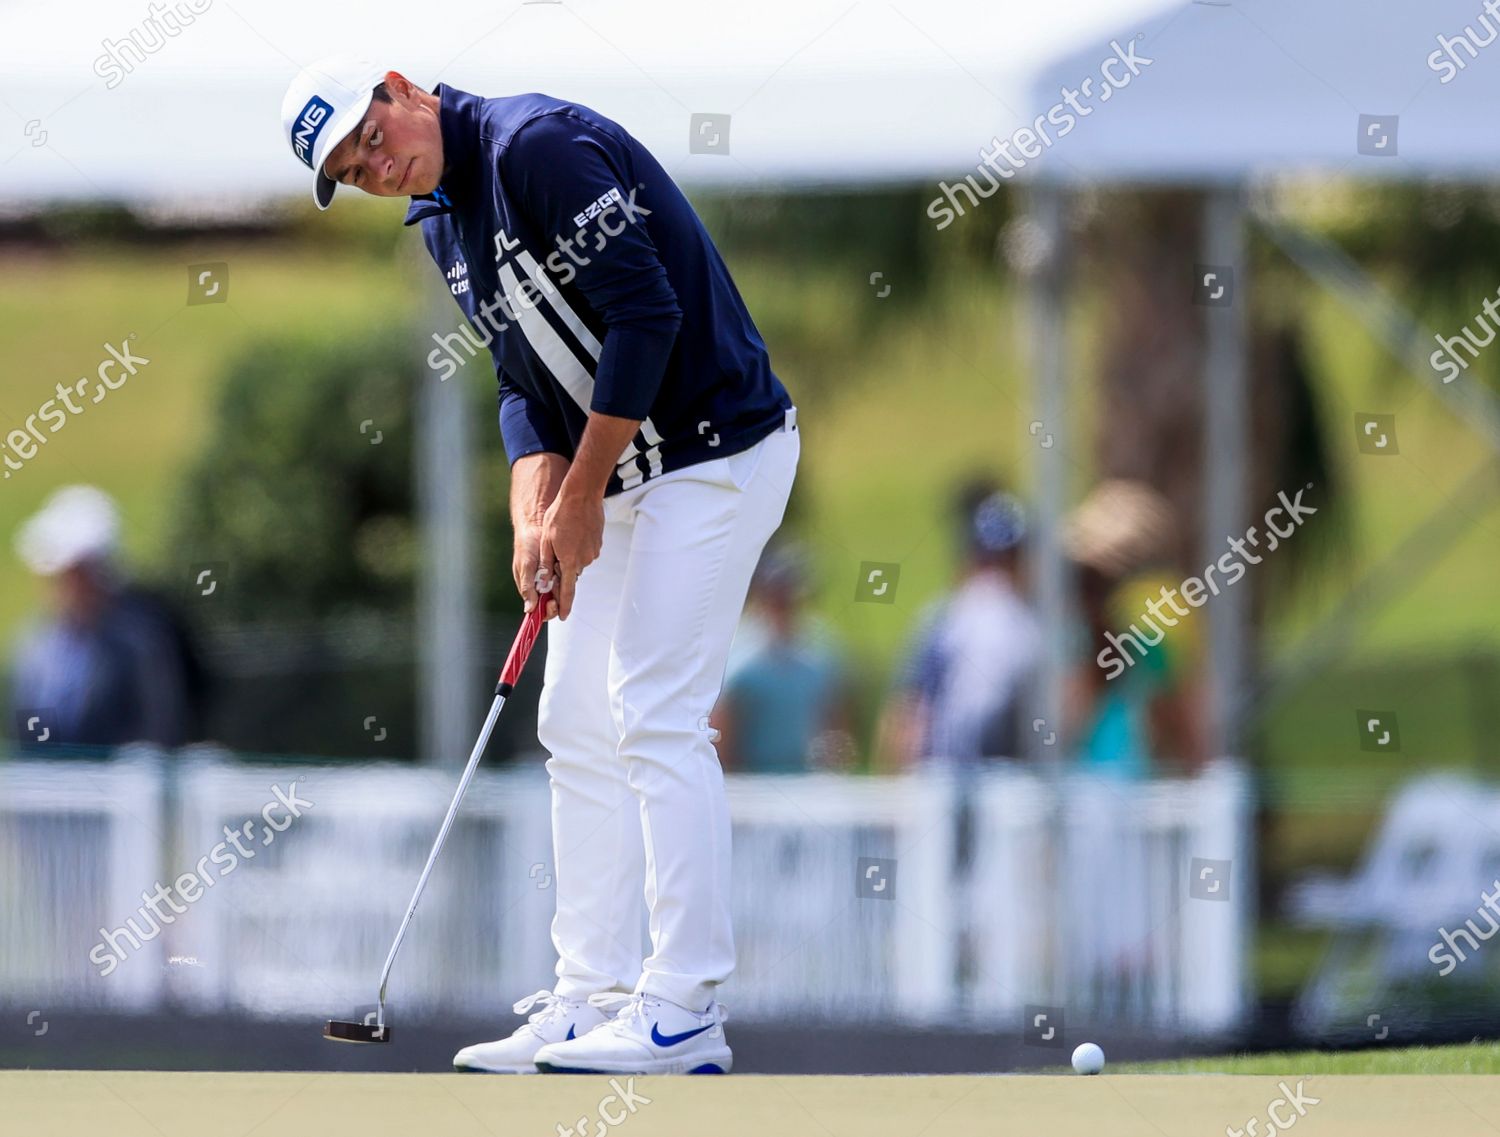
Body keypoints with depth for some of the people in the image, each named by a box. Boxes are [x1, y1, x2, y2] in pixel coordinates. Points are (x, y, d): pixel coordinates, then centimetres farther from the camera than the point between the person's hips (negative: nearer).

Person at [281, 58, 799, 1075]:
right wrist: (536, 515, -7)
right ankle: (595, 1002, 14)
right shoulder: (442, 222, 11)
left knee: (657, 715, -13)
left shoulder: (535, 145, -18)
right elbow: (526, 382, 11)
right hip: (619, 472, 10)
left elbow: (647, 313, -23)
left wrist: (581, 499, -18)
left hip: (717, 448, -10)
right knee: (577, 724, 9)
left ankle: (685, 1017, -12)